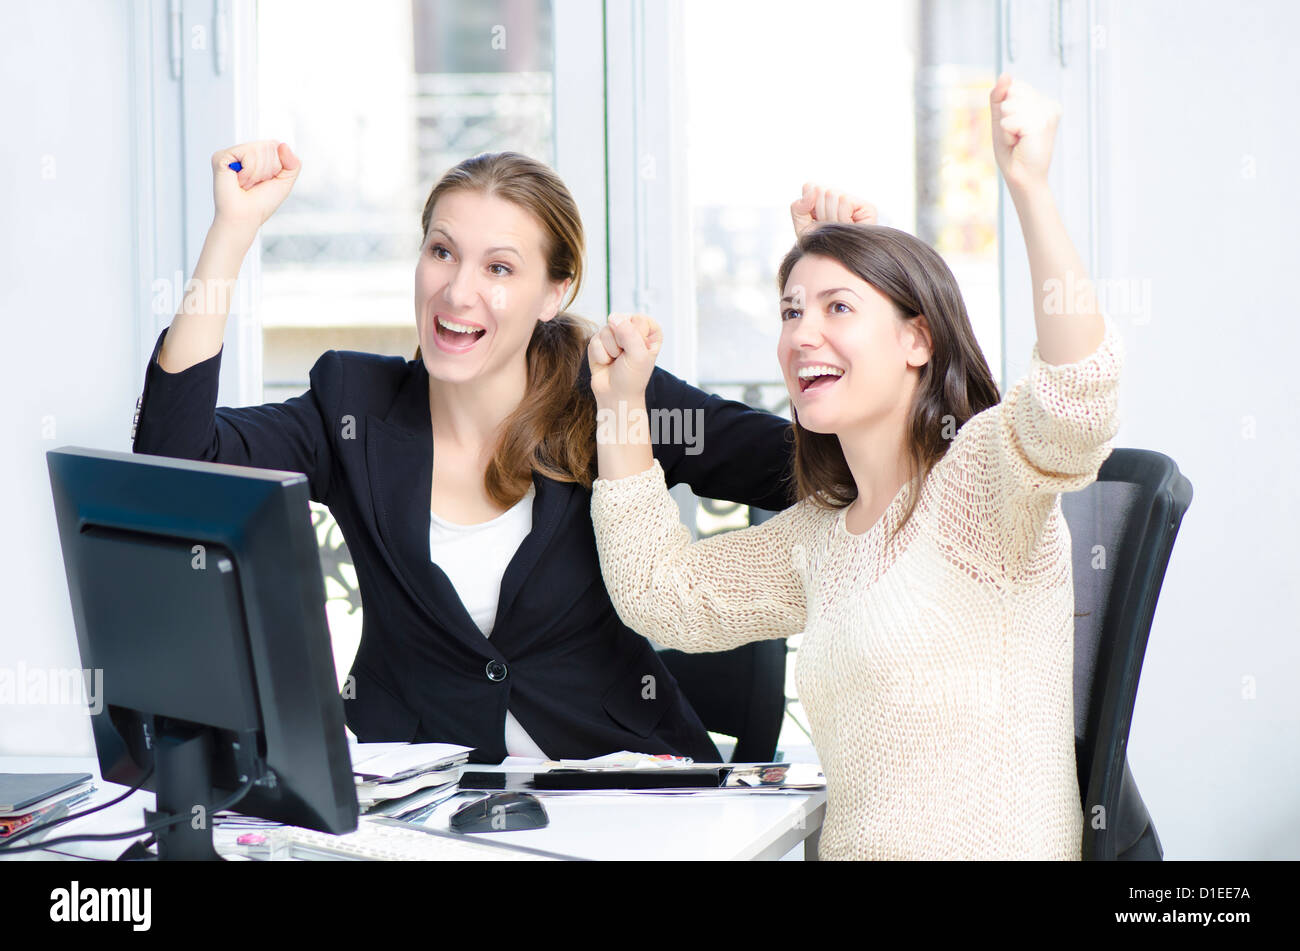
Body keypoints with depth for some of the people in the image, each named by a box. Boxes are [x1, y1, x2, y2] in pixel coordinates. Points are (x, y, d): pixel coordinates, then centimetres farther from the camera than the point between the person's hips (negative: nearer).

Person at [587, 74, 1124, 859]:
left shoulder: (981, 473, -6)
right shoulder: (818, 537, 17)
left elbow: (1076, 406, -26)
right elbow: (662, 592, 21)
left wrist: (1030, 188, -33)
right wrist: (623, 406, 16)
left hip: (992, 849, -6)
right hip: (848, 848, 7)